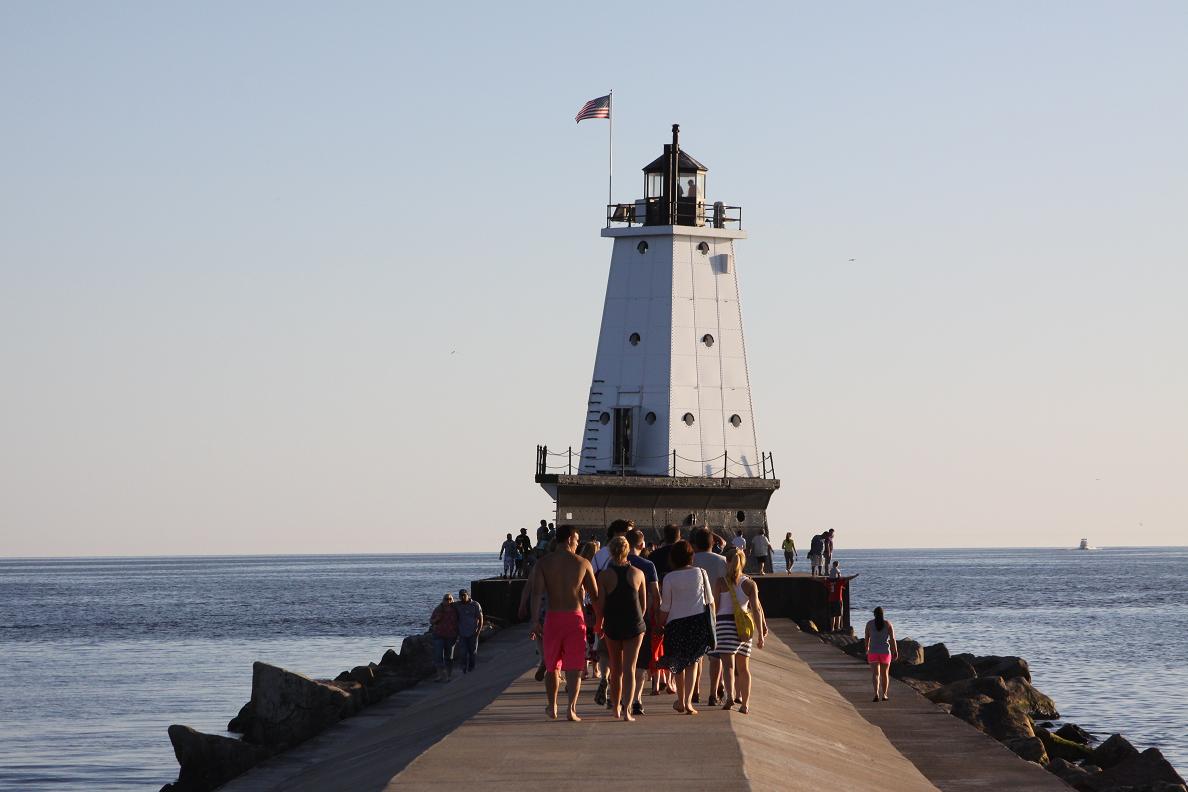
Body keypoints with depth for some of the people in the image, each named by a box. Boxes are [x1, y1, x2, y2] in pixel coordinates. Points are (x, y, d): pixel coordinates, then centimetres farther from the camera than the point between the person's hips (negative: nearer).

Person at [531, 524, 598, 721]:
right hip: (575, 617, -1)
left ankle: (552, 707, 26)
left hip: (553, 617, 1)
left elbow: (537, 592, -10)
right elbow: (595, 595, 3)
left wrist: (535, 620, -12)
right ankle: (571, 708, -14)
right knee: (574, 668, 0)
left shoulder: (544, 562, 1)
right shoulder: (582, 563, 0)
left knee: (552, 666, 16)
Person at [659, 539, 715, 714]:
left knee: (678, 662, 16)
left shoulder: (669, 578, -5)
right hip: (699, 619, 1)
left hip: (676, 621, -1)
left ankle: (681, 701, 25)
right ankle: (688, 701, -8)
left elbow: (665, 607, -2)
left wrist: (661, 625, 9)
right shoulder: (700, 572, 1)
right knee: (692, 662, 5)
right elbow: (710, 600, 7)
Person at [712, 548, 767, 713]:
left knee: (728, 663, -12)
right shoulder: (750, 584, 4)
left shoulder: (720, 582, -1)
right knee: (743, 667, 14)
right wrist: (760, 634, -1)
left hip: (725, 622, -3)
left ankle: (730, 696, -32)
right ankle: (745, 703, 17)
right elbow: (756, 609, -1)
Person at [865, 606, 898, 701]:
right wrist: (895, 651, -3)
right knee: (885, 673, 18)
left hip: (873, 651, -1)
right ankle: (884, 695, 24)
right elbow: (892, 638, -7)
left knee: (875, 674, -8)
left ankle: (876, 693, -28)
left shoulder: (869, 624, 1)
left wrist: (867, 651, 18)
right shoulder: (888, 624, -1)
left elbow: (867, 638, 6)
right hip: (885, 651, 1)